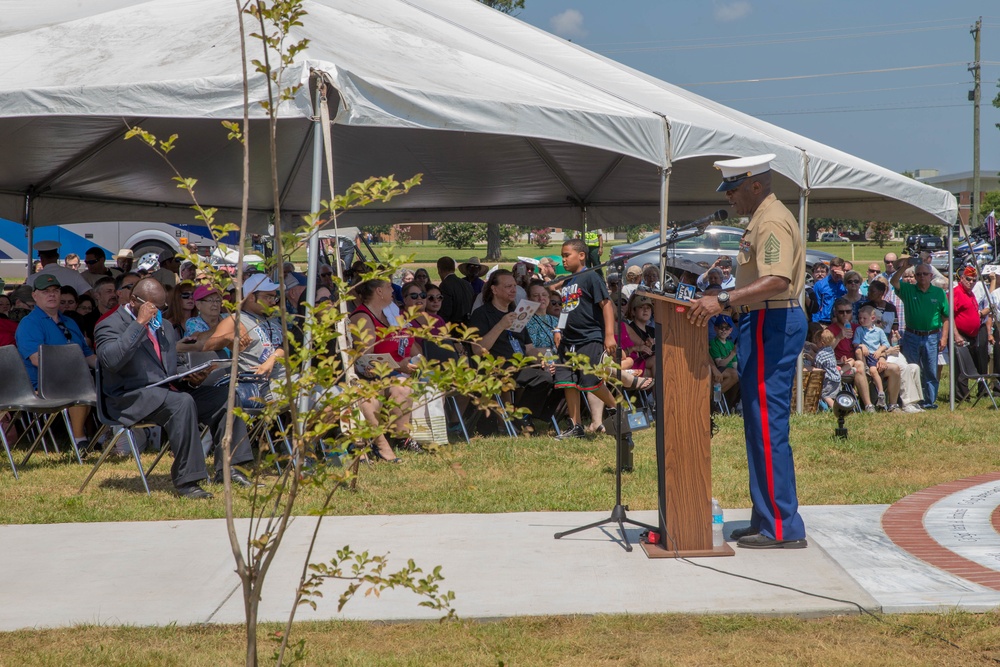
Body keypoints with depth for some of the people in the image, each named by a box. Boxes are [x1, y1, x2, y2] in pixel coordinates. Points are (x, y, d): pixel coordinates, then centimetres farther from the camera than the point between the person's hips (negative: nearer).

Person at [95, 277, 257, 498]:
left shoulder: (165, 329, 22)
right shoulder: (111, 325, -3)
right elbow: (111, 360, -24)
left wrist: (191, 380, 3)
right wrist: (139, 323, -21)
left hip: (168, 391, 8)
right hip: (131, 398, -8)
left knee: (224, 396, -8)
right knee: (183, 402, -35)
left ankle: (227, 469, -6)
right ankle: (186, 481, -33)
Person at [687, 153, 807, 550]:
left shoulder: (772, 222, -15)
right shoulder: (763, 219, 19)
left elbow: (777, 281, -31)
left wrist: (723, 300, -37)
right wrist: (727, 303, 21)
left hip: (771, 323, -11)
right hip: (767, 322, 11)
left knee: (768, 426, -9)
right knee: (760, 424, 13)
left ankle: (783, 528, -6)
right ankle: (766, 520, 19)